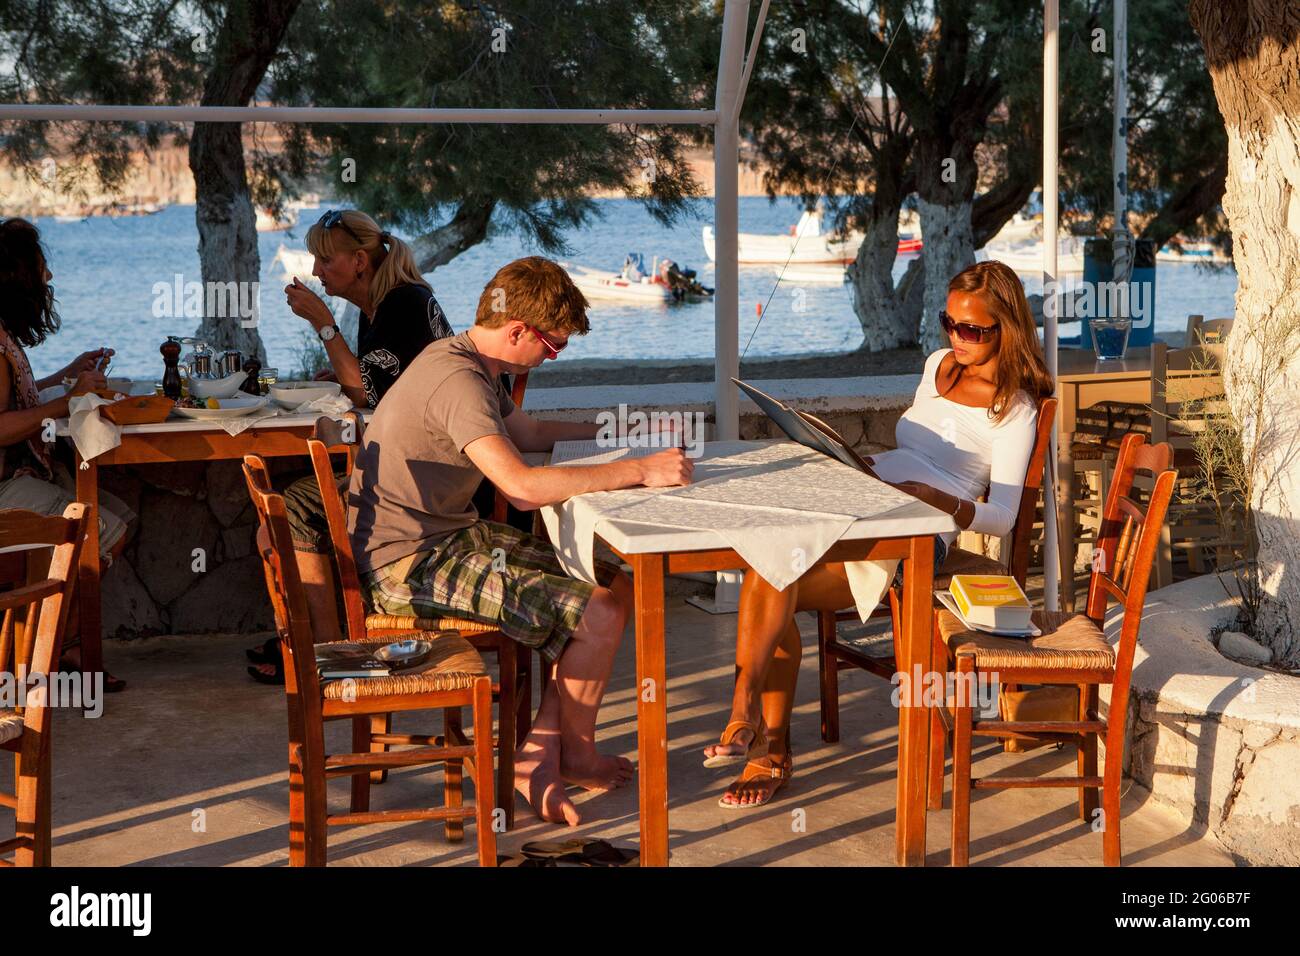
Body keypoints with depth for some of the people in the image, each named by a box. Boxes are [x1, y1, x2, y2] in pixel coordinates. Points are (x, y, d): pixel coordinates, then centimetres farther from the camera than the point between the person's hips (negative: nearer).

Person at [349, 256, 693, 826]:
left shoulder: (472, 363, 10)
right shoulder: (457, 382, -24)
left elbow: (525, 432, 29)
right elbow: (522, 486, -37)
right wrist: (639, 471, -32)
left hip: (451, 535, 11)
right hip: (408, 567, -11)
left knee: (614, 587, 7)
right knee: (598, 614, -18)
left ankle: (538, 757, 6)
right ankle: (576, 753, 10)